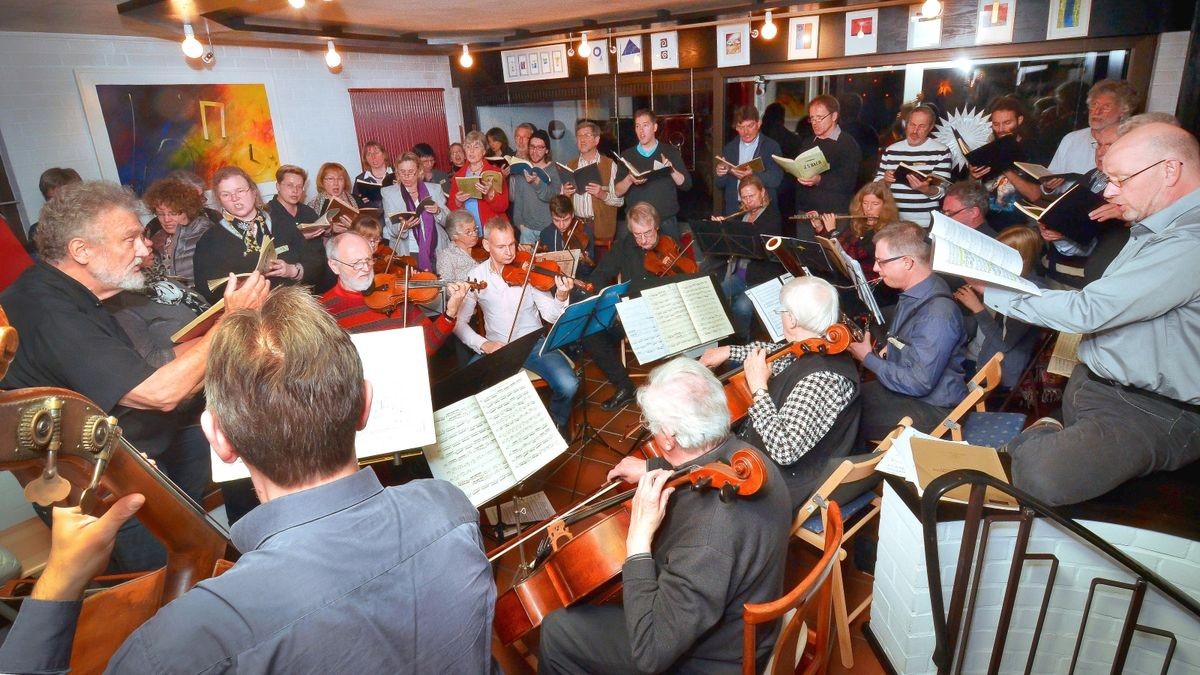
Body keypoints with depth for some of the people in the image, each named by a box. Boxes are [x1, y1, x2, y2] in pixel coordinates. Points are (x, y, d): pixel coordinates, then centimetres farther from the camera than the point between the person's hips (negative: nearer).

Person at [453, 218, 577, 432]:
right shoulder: (476, 276, -1)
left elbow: (550, 315, -8)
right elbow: (460, 321, 2)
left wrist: (561, 296, -28)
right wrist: (483, 345, -13)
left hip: (534, 343, 0)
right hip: (495, 348, 1)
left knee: (568, 385, -24)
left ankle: (558, 422, 11)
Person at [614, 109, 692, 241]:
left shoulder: (671, 152, 4)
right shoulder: (627, 156, 5)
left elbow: (686, 184, 0)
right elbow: (617, 192, 2)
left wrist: (672, 170, -16)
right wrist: (629, 180, -17)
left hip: (667, 221, 0)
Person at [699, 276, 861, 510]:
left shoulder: (823, 379, -32)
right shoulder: (813, 352, -3)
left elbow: (783, 449, -37)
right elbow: (776, 352, 20)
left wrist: (758, 387, -30)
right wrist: (728, 351, 21)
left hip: (783, 488, -9)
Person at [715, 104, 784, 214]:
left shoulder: (772, 147, 2)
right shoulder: (729, 148, 11)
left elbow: (776, 179, -10)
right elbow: (719, 185, 12)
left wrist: (752, 175, -25)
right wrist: (720, 174, -11)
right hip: (733, 208, 3)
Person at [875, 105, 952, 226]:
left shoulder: (941, 151, -1)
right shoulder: (890, 150, 7)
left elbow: (942, 191, -8)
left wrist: (925, 189, -27)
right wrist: (886, 181, -13)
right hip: (893, 219, 3)